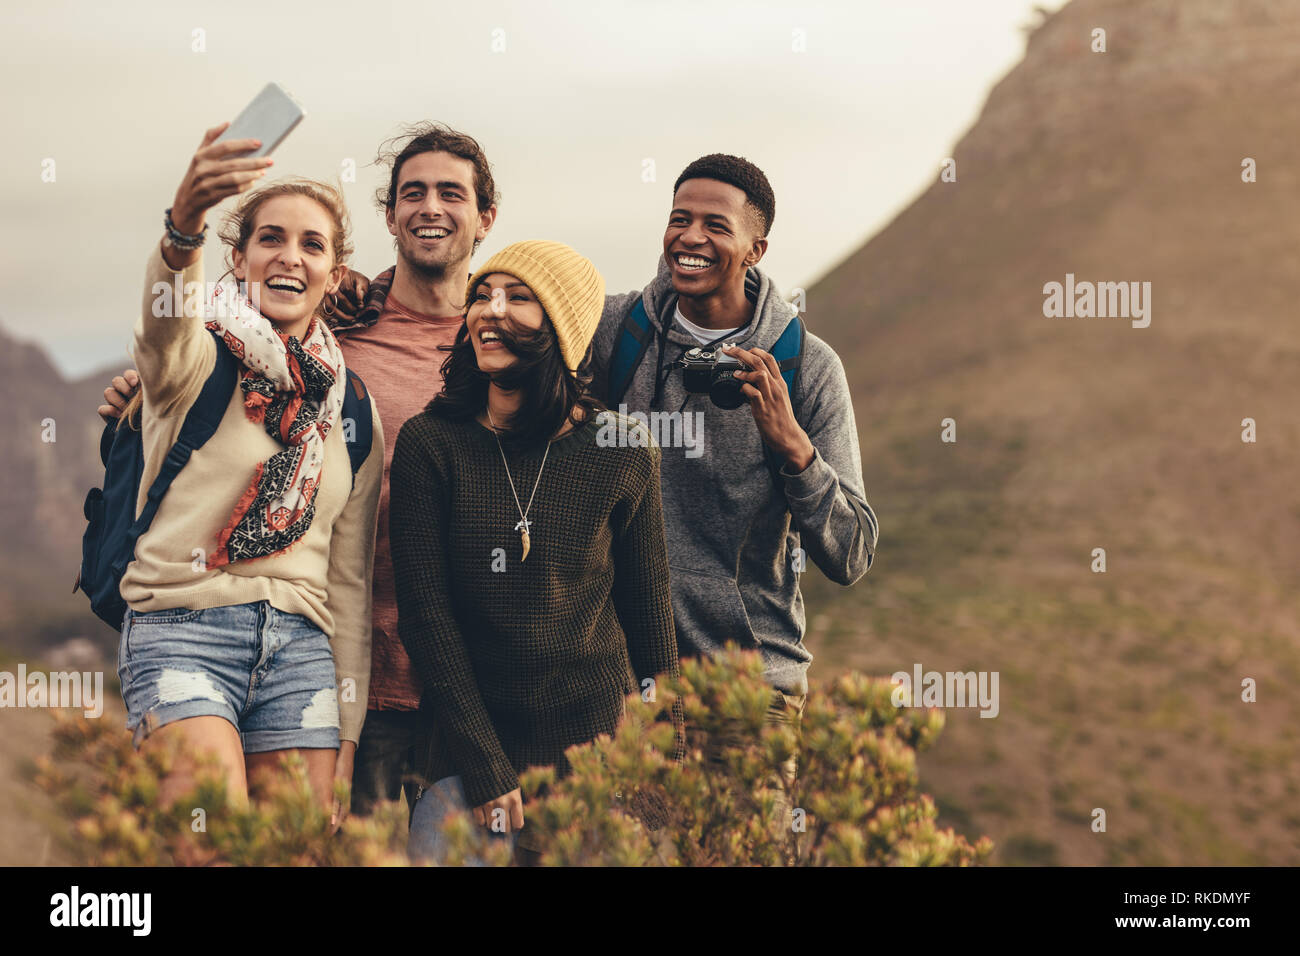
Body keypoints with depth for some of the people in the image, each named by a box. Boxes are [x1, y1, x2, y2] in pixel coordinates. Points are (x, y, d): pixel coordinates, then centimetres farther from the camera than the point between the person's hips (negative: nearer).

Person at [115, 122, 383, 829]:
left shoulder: (352, 409, 16)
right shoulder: (194, 359, 3)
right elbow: (164, 317, -24)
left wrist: (347, 732, 14)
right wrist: (183, 226, -46)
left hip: (300, 644, 4)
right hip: (183, 625, -4)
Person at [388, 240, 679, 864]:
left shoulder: (623, 456, 0)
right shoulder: (429, 443, -3)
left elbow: (649, 615, 7)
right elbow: (424, 612, -6)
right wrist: (486, 770, -11)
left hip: (601, 745, 1)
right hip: (470, 753, 0)